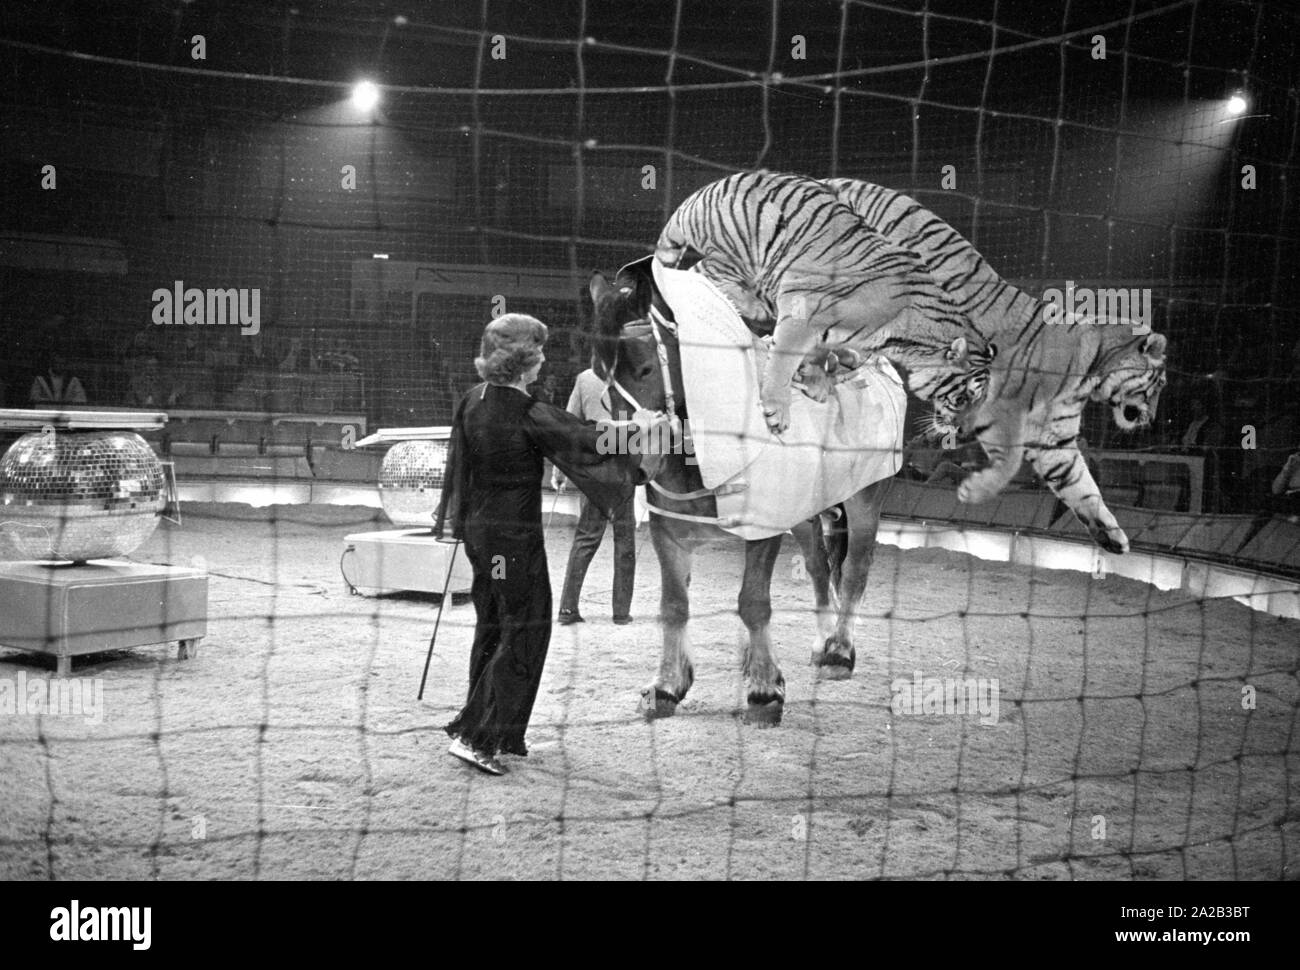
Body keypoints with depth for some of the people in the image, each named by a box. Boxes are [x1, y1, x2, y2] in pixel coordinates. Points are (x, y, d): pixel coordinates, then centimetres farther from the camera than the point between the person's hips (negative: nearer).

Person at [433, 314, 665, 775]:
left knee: (491, 629, 19)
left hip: (477, 529, 8)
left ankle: (486, 726, 28)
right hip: (515, 535, -8)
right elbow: (587, 440, -15)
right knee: (523, 635, 1)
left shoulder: (472, 401, 2)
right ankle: (476, 736, -3)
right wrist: (638, 426, 0)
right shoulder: (530, 416, -20)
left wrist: (454, 520, 25)